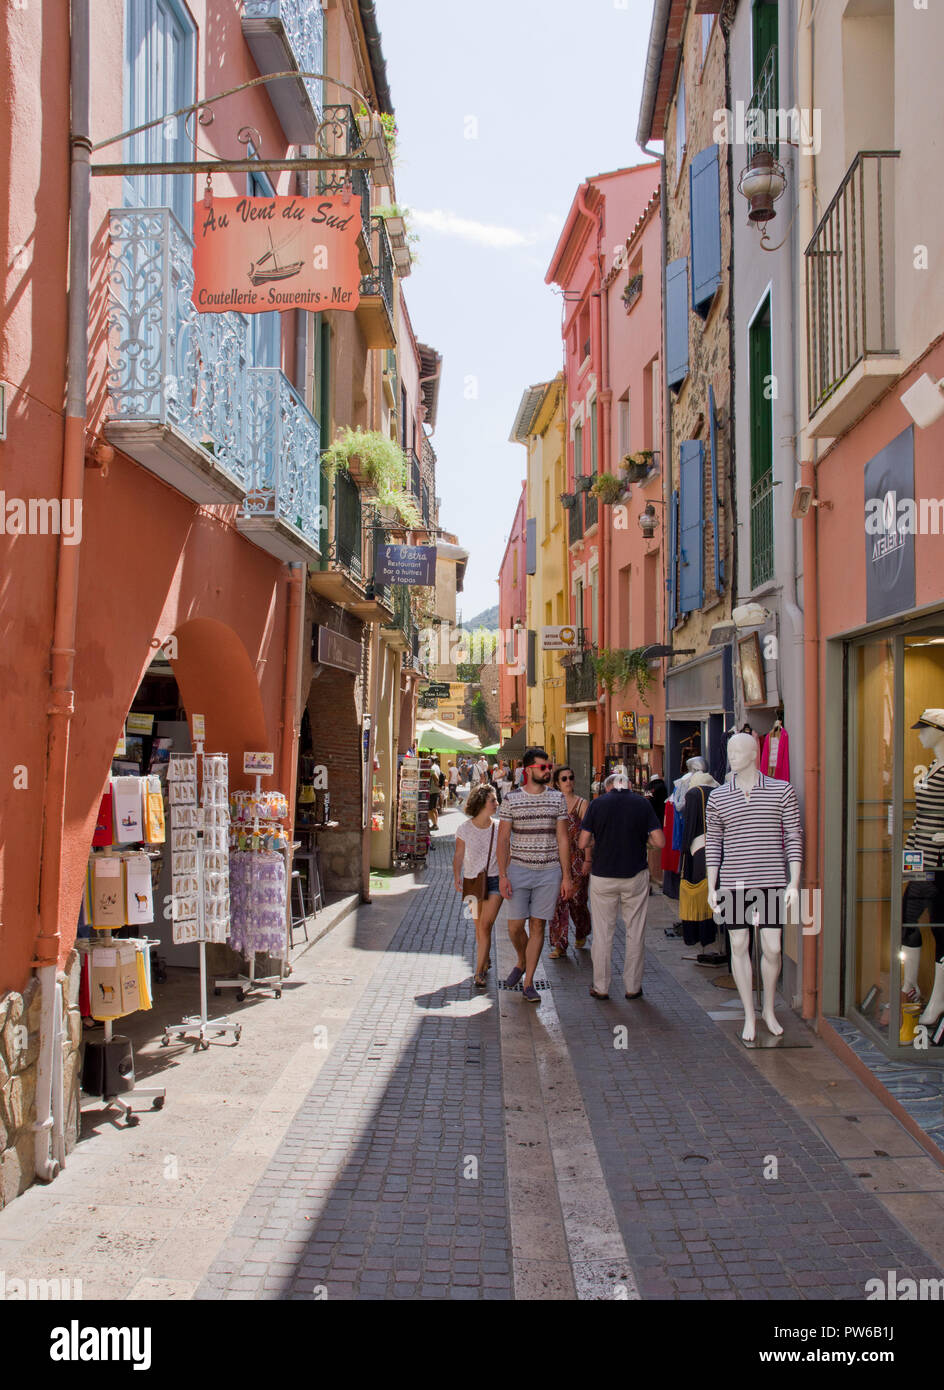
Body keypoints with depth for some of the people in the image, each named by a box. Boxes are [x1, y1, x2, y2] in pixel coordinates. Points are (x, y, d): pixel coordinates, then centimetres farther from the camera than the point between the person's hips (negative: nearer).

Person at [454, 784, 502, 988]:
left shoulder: (498, 828, -1)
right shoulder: (465, 829, -3)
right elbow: (458, 856, 2)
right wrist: (457, 877, -10)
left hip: (495, 880, -1)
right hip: (473, 880, 1)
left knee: (485, 925, -11)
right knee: (479, 926, 12)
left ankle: (479, 972, -8)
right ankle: (486, 958, 37)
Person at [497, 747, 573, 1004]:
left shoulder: (557, 799, 4)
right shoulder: (511, 800, -1)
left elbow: (563, 839, 6)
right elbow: (503, 839, 0)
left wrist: (566, 876, 2)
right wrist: (502, 875, -7)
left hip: (549, 872, 1)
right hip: (519, 870, -1)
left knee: (537, 925, 3)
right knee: (515, 926, 0)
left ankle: (528, 982, 11)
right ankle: (522, 962, 31)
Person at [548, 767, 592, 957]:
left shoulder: (582, 804, -2)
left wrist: (587, 860, -9)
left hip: (577, 856, -2)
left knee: (577, 899, 5)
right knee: (558, 900, -2)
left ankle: (581, 934, 32)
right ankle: (559, 945, 3)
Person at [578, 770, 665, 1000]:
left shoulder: (597, 804, -3)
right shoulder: (642, 803, -3)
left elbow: (582, 843, -4)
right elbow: (660, 841, -7)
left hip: (603, 875, 0)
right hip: (635, 875, 0)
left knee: (602, 933, 8)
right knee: (635, 933, 10)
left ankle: (601, 987, 13)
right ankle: (633, 987, 16)